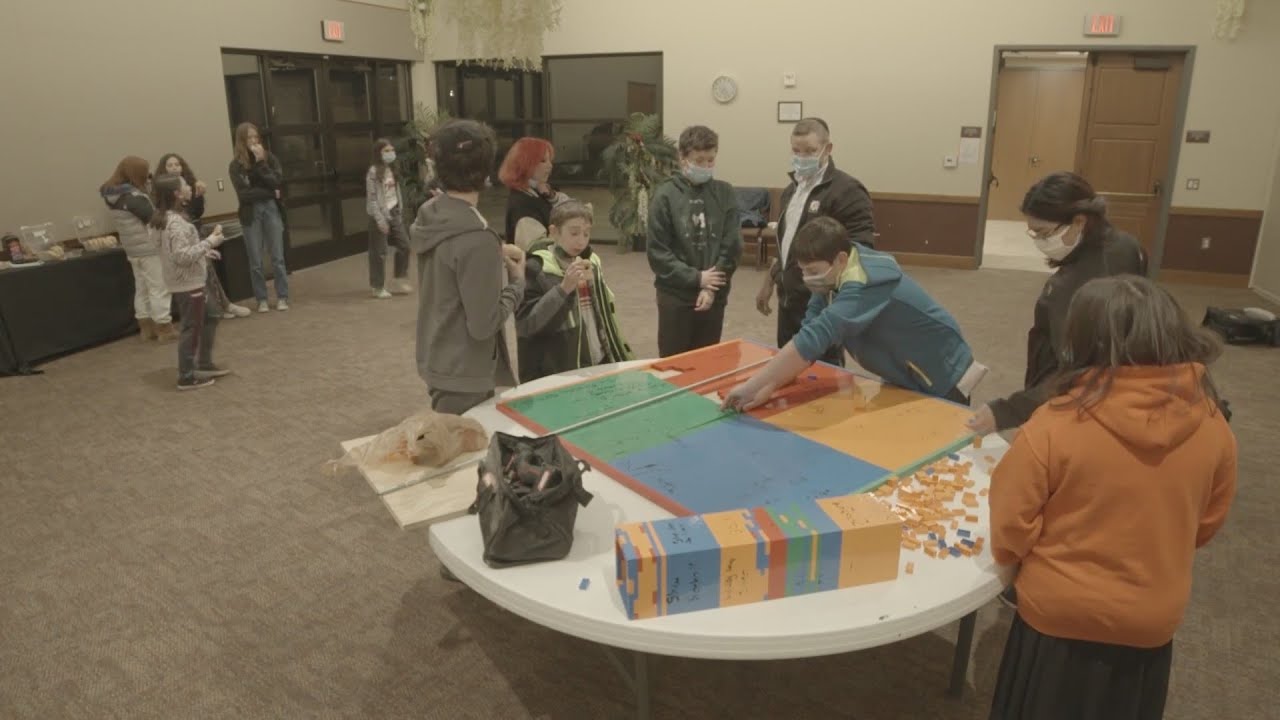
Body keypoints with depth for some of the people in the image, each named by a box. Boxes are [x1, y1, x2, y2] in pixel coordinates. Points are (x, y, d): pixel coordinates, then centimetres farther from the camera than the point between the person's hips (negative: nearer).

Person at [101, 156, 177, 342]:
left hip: (133, 249, 9)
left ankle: (147, 327, 20)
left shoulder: (113, 195, 8)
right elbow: (155, 219, -17)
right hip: (149, 249, -9)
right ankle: (164, 328, 1)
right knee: (159, 289, -3)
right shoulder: (133, 196, -20)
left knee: (141, 288, 14)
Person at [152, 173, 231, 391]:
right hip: (187, 283, -10)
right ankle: (186, 377, 10)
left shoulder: (171, 218, 9)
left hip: (192, 281, 10)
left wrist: (204, 253, 12)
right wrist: (209, 242, -23)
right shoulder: (175, 223, -23)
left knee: (210, 316, 21)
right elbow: (182, 256, -29)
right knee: (192, 328, 0)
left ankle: (204, 364, 29)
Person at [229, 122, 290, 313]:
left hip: (271, 209, 1)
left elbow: (278, 182, -10)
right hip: (251, 213, -1)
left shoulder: (269, 158, 3)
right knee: (256, 261, 4)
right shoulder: (236, 165, -2)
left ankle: (282, 297, 11)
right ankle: (262, 299, 13)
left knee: (277, 257, 3)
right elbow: (244, 193, -11)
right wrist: (270, 192, -7)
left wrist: (261, 163, -14)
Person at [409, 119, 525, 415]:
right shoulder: (476, 238, -27)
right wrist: (517, 282, -10)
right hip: (464, 374, -8)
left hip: (438, 362, 8)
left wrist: (494, 255, 6)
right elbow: (483, 325, -24)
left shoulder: (429, 214, -2)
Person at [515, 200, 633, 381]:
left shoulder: (592, 263, 10)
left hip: (599, 365, 6)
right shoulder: (536, 269, -10)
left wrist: (622, 358, 17)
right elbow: (526, 324, -17)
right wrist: (563, 288, -24)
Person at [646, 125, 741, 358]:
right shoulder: (665, 195, -6)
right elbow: (657, 251, -9)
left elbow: (732, 245, -1)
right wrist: (696, 278, -13)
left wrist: (711, 287, -10)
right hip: (675, 295, -2)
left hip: (714, 295, 3)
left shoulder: (724, 193, 2)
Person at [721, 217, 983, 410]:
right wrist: (770, 386, -25)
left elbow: (814, 338, -47)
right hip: (904, 378, 8)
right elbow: (810, 332, -14)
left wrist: (751, 387, -45)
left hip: (941, 382, -8)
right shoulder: (835, 272, -11)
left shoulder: (865, 286, -37)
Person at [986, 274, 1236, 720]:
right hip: (1153, 624, 4)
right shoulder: (1213, 428, -12)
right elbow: (1206, 525, 4)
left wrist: (1014, 560, 5)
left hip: (1059, 619, -3)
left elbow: (1011, 524, -17)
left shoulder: (1056, 424, -26)